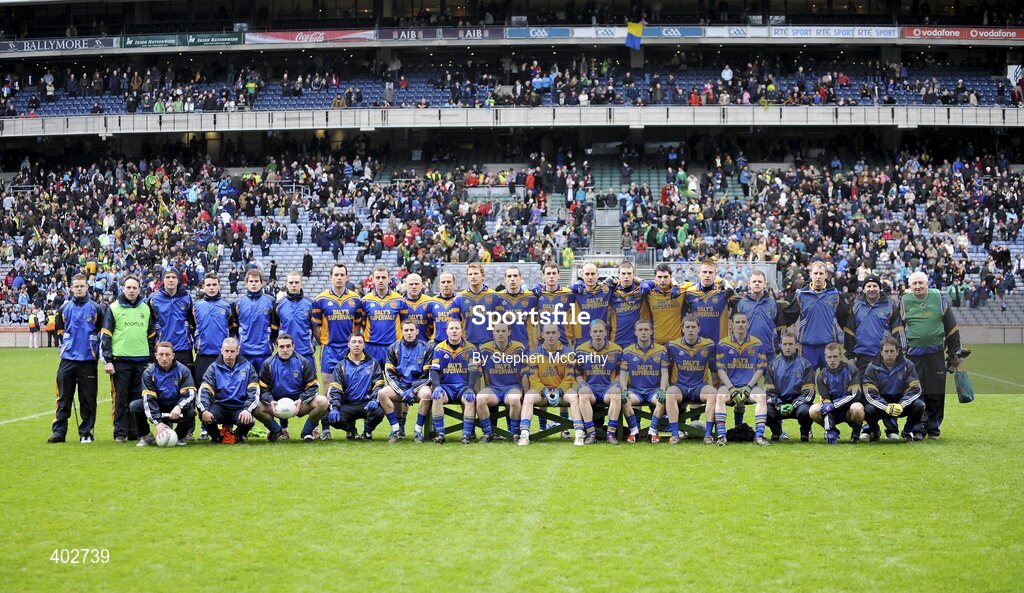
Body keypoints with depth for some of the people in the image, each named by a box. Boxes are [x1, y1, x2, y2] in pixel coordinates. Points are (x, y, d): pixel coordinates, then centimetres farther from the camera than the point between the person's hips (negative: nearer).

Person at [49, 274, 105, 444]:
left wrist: (96, 349, 5)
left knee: (88, 399, 1)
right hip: (67, 359, 2)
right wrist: (64, 346, 12)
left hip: (88, 360, -2)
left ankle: (86, 432, 7)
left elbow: (103, 331, 9)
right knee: (64, 398, 1)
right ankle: (58, 432, 3)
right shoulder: (64, 308, 8)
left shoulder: (96, 308, 3)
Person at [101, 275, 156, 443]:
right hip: (120, 359, -3)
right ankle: (120, 433, 3)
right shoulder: (113, 308, 1)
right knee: (120, 398, -1)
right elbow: (105, 335, -1)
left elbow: (152, 336, 18)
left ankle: (136, 432, 11)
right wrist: (107, 360, -8)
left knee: (139, 398, 5)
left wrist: (152, 359, 13)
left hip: (142, 360, 3)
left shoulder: (146, 309, 13)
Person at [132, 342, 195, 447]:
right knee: (134, 406, -24)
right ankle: (145, 436, 0)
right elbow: (148, 399, -18)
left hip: (176, 410, -1)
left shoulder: (183, 370, -9)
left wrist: (179, 407, -39)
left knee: (190, 412, -33)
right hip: (157, 408, 1)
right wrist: (157, 422, -30)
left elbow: (190, 394, -17)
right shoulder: (149, 372, -9)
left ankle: (180, 436, -2)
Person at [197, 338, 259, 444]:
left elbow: (254, 391, -6)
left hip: (239, 407, 0)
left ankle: (238, 435, 6)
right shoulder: (214, 368, 3)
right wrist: (204, 410, -27)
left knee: (248, 421, -33)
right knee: (206, 418, -32)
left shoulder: (247, 367, 3)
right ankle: (217, 436, 4)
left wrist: (248, 410, -24)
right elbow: (204, 391, -9)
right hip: (219, 406, 0)